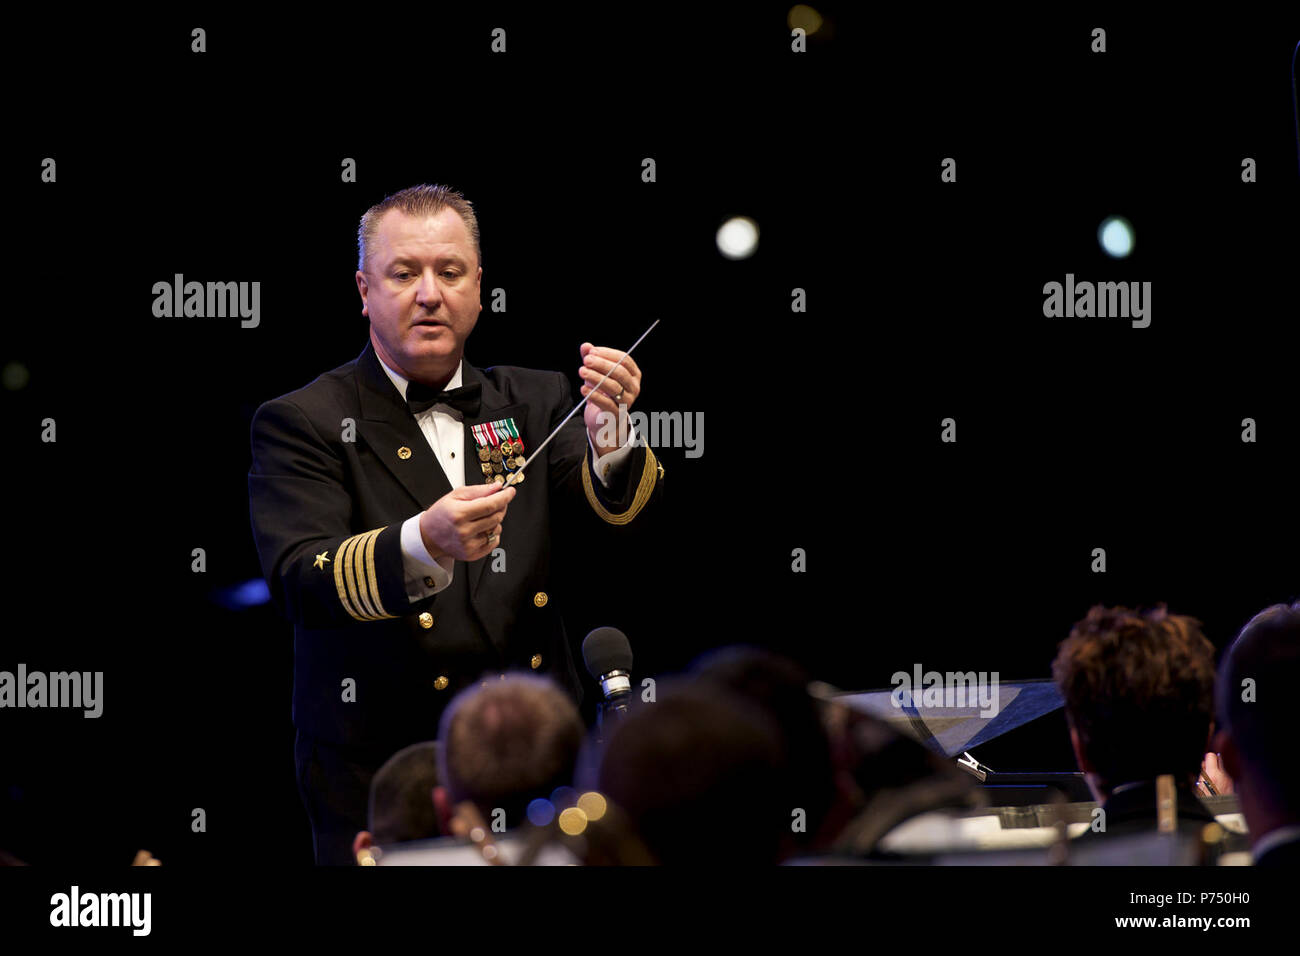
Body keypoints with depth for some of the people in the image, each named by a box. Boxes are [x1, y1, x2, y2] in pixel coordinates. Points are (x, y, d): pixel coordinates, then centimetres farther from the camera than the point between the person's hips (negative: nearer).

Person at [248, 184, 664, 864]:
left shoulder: (533, 402, 12)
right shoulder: (300, 424, -2)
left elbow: (607, 518, -3)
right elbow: (299, 583, -18)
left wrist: (610, 432, -25)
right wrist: (422, 544, -36)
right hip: (380, 776, -3)